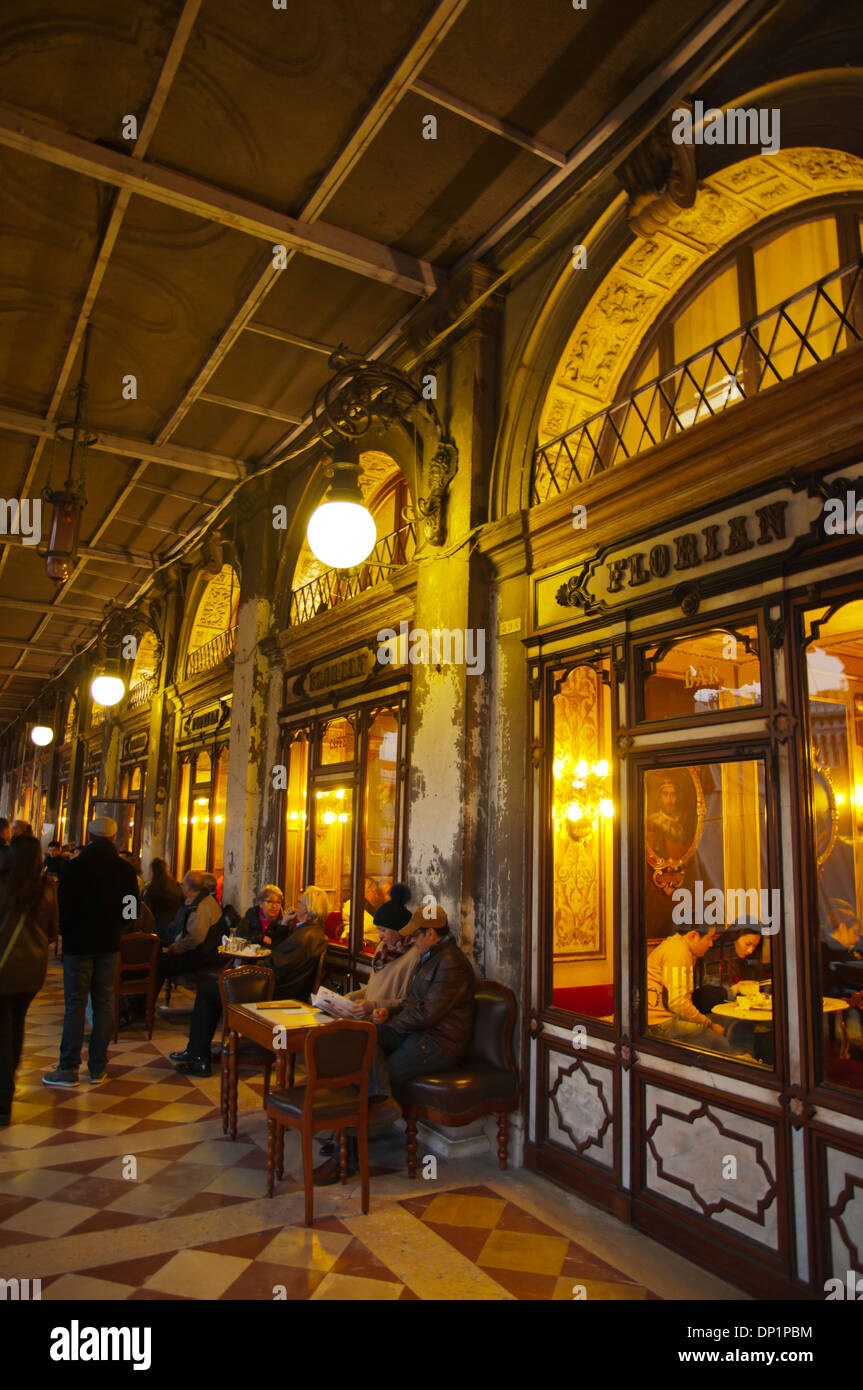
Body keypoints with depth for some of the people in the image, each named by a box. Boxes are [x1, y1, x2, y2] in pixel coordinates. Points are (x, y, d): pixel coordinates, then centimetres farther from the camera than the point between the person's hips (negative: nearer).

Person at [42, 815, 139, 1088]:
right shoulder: (125, 869, 0)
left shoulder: (77, 866, -12)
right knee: (104, 1003, 8)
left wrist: (64, 930, 8)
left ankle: (69, 1069, 4)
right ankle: (97, 1068, 12)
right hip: (109, 943, 3)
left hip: (79, 943, -3)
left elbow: (63, 904, -10)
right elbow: (132, 911, 5)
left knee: (75, 1004, 2)